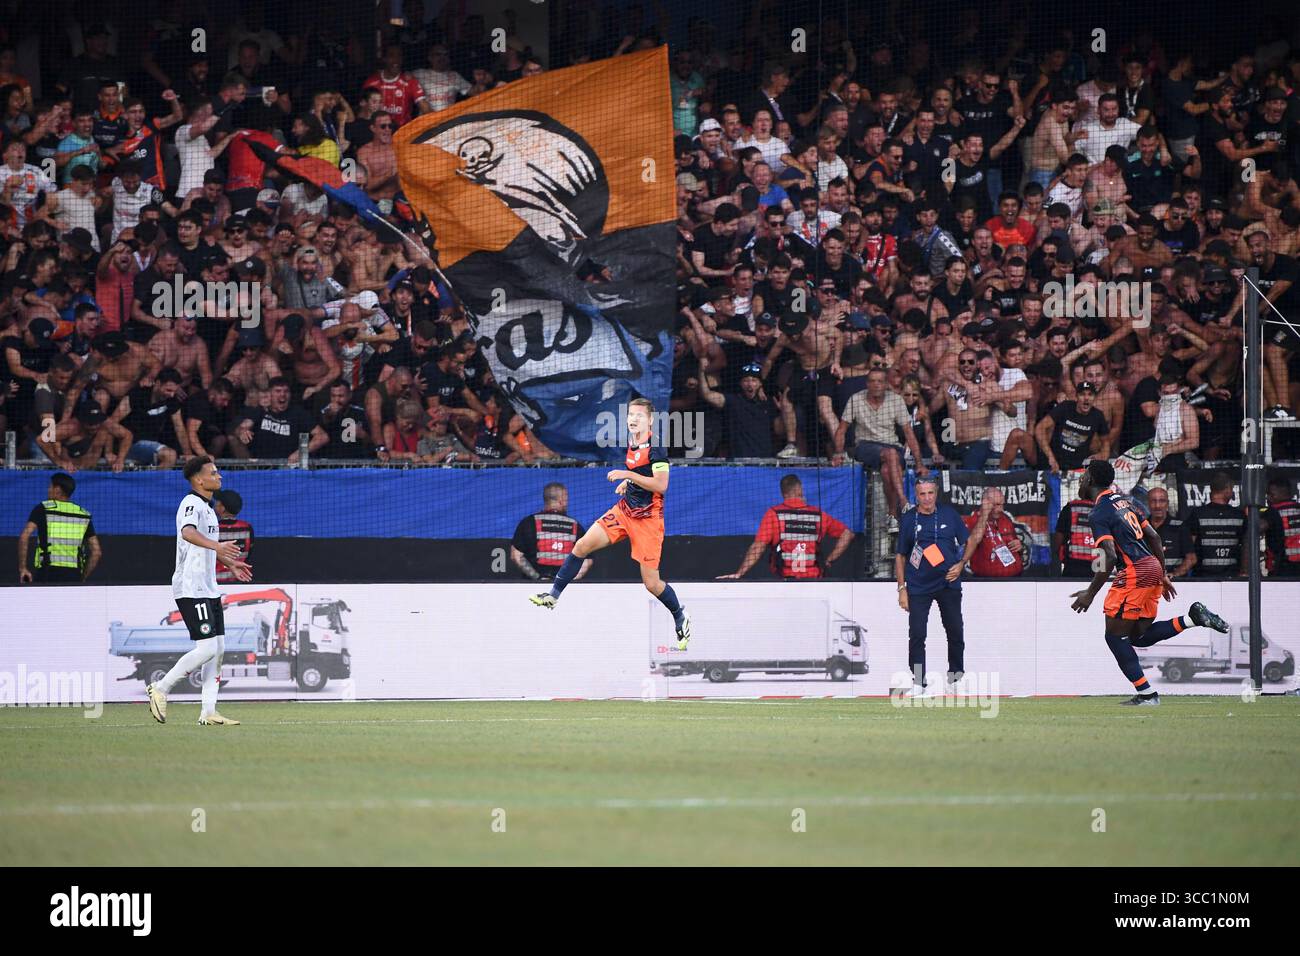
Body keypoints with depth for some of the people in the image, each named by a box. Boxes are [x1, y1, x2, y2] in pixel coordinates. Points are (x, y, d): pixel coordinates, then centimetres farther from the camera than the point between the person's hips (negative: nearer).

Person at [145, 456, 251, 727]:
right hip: (191, 589, -10)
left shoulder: (207, 508, 18)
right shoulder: (191, 504, -13)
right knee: (207, 648, -15)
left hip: (208, 589, 10)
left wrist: (230, 563, 37)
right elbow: (188, 532, -35)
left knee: (218, 648, 6)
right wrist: (217, 545, -50)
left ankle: (208, 712, 7)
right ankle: (160, 689, -4)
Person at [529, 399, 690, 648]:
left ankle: (680, 617, 20)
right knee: (582, 545, -5)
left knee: (651, 582, -5)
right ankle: (554, 594, 4)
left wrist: (628, 475, -27)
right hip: (624, 510, 7)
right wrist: (628, 482, 11)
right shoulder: (631, 445, 8)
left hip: (648, 519, -7)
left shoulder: (655, 448, -17)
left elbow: (661, 485, -26)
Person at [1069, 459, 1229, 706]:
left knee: (1115, 636, 1)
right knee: (1138, 636, 14)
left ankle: (1146, 694, -1)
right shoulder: (1125, 501, 17)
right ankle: (1193, 617, 1)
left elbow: (1110, 557, -19)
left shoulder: (1099, 514, -10)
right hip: (1153, 566, 9)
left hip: (1134, 572, -9)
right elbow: (1154, 537, 19)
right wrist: (1163, 575, 26)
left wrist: (1090, 593, -12)